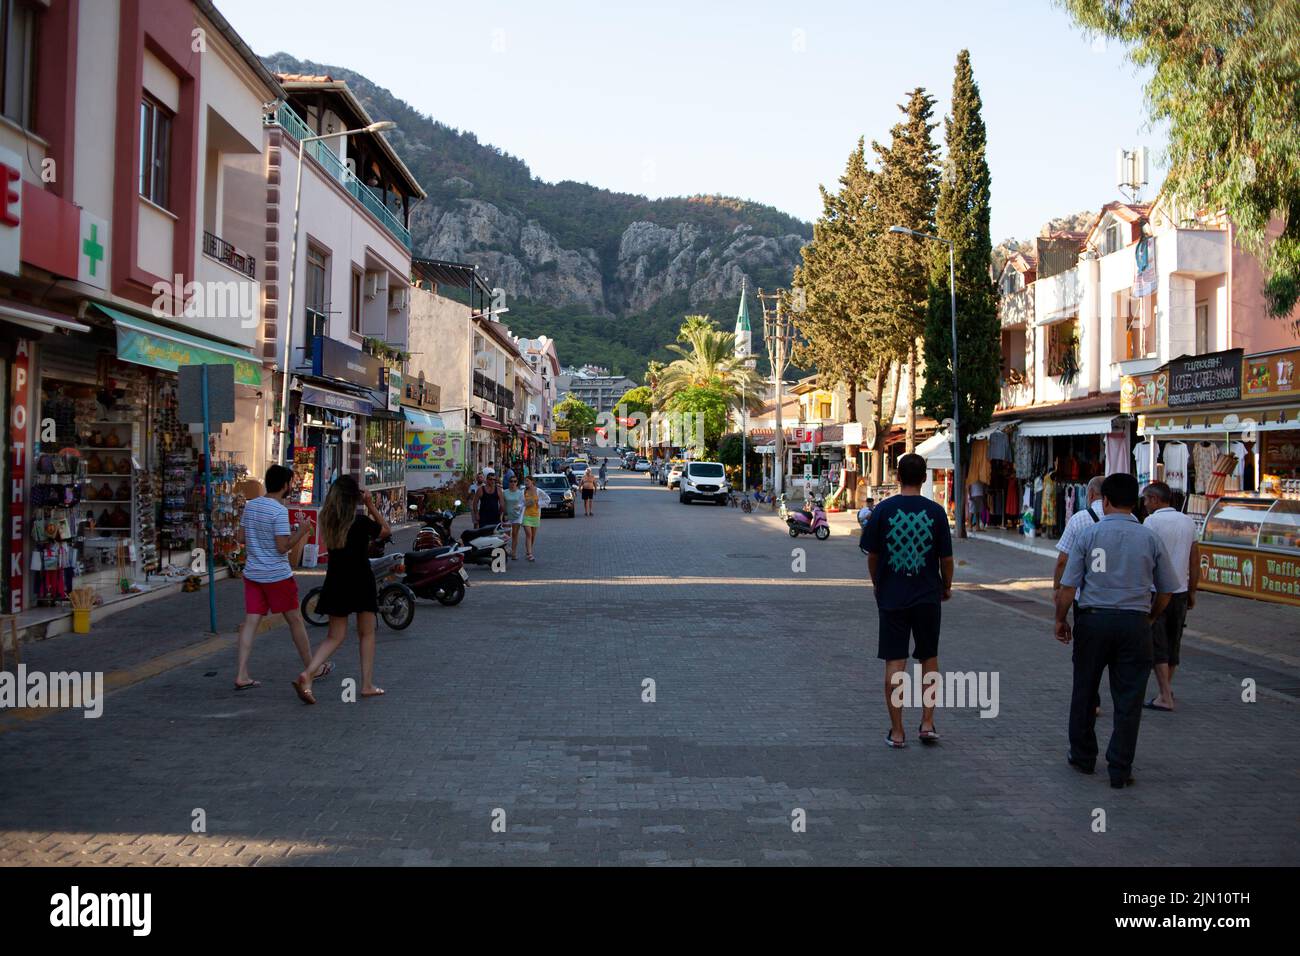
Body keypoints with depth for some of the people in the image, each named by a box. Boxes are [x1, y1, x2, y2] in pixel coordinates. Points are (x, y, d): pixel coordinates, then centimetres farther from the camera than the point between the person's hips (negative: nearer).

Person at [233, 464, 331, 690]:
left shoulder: (250, 506, 5)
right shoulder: (279, 511, -17)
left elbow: (240, 538, 11)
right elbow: (283, 548, -19)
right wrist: (301, 532, -8)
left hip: (252, 574, 6)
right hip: (277, 576, -6)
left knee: (251, 622, 4)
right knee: (295, 620, 8)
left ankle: (241, 675, -2)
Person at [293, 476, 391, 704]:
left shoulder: (328, 520, -2)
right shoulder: (361, 522, -16)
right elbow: (387, 530, 1)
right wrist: (370, 505, 0)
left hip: (335, 582, 4)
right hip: (360, 582, -4)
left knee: (335, 636, 11)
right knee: (366, 633, 12)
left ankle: (308, 674, -9)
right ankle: (367, 684, 16)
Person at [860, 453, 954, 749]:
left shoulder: (883, 510, -5)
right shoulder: (935, 511, -4)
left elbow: (872, 555, 1)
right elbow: (946, 558, 1)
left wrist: (877, 585, 18)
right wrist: (947, 587, 18)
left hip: (892, 597, -1)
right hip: (928, 597, 1)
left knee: (894, 663, 3)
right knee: (929, 659, 17)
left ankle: (897, 732, 7)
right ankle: (928, 724, 18)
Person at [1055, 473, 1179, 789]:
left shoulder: (1088, 534, -4)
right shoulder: (1150, 538, 1)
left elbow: (1068, 587, -6)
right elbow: (1166, 591, 8)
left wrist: (1060, 620, 7)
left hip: (1093, 620, 0)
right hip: (1134, 624, 1)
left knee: (1084, 692, 15)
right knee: (1128, 699, 7)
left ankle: (1083, 756, 29)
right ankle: (1120, 770, 10)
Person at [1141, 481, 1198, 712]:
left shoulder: (1152, 521, -11)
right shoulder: (1188, 522, 8)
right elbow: (1194, 564, 10)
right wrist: (1192, 592, 17)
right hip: (1180, 591, 6)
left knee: (1157, 645, -2)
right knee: (1173, 643, 17)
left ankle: (1165, 697, -3)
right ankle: (1167, 689, 27)